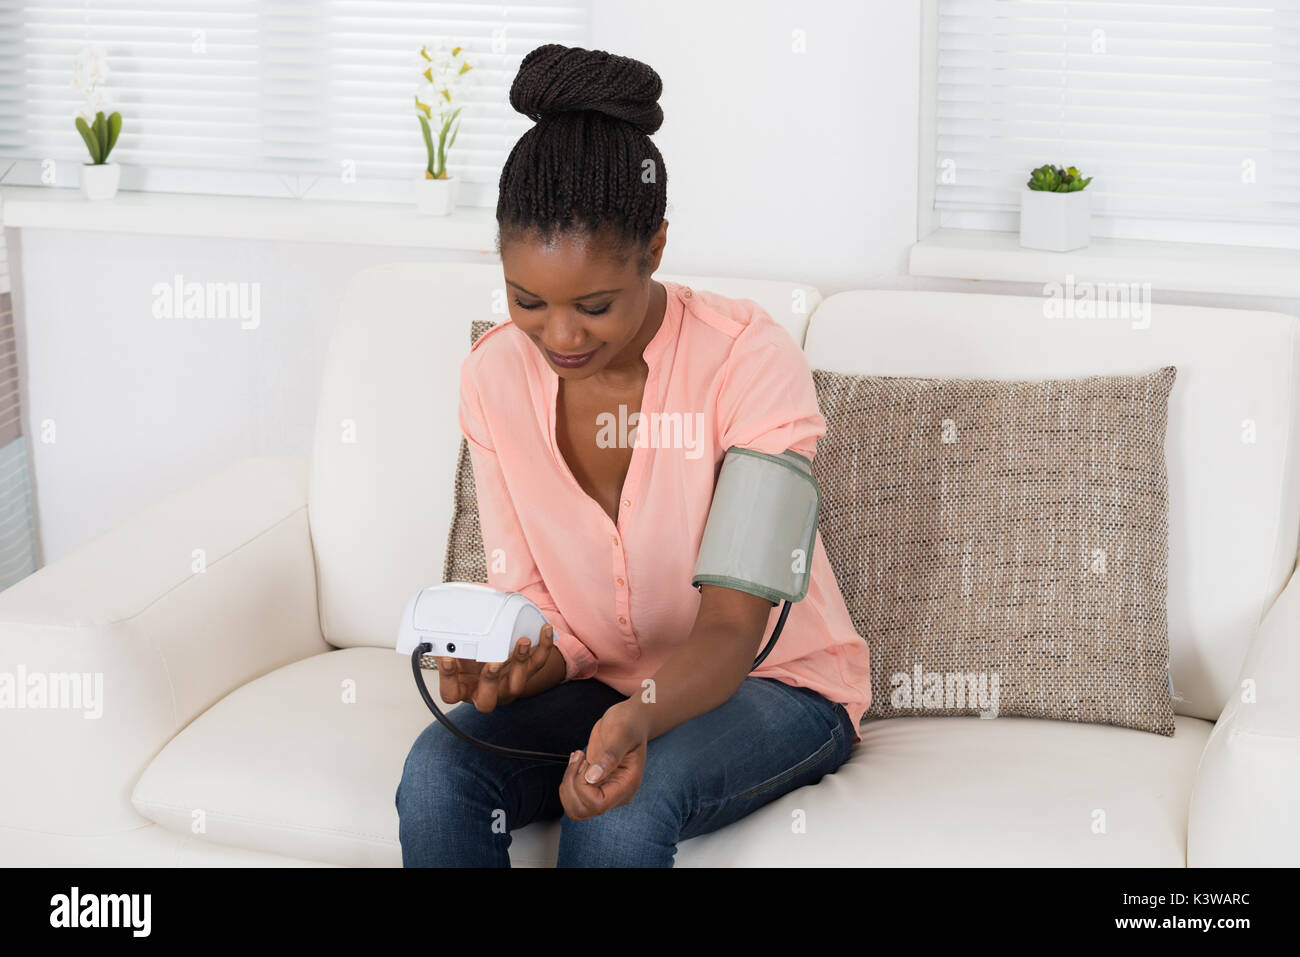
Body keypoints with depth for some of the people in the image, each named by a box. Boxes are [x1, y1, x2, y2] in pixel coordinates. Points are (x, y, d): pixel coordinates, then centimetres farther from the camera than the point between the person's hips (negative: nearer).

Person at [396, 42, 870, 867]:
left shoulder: (750, 358, -22)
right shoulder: (496, 375, -8)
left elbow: (731, 628, -24)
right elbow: (530, 600, -2)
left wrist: (639, 715, -45)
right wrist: (525, 662, -27)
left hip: (775, 683, -4)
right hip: (601, 681, 4)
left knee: (625, 801, -35)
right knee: (439, 770, -26)